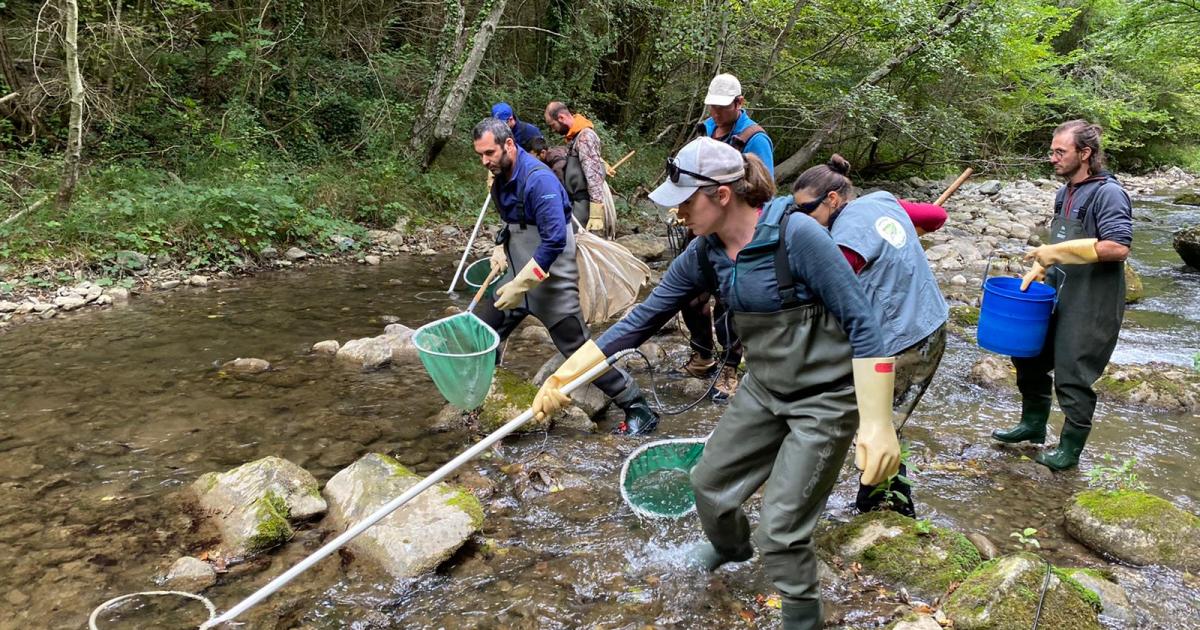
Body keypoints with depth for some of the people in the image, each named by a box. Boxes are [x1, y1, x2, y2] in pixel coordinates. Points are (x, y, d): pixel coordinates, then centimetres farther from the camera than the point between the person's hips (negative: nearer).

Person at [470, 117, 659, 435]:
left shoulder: (538, 179, -22)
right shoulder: (500, 178, 7)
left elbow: (554, 240, -28)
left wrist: (519, 285, -26)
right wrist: (500, 248, 5)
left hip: (551, 281, -9)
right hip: (517, 274, 9)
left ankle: (638, 408, 3)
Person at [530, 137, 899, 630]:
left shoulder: (796, 235, -27)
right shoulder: (704, 255, -6)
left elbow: (861, 324, -25)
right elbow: (641, 320, -3)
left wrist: (877, 424, -29)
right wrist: (563, 376, -6)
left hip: (825, 400, -7)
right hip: (764, 391, 7)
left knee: (780, 531, -6)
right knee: (710, 482, 19)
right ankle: (731, 546, 53)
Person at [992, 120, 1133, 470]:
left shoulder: (1108, 193, -16)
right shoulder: (1065, 194, 10)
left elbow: (1118, 247, -27)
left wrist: (1057, 252, -24)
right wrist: (1037, 270, 8)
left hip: (1091, 306, -9)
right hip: (1059, 298, 9)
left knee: (1073, 376, 1)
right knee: (1028, 356, 16)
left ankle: (1070, 450, 19)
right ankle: (1033, 425, 36)